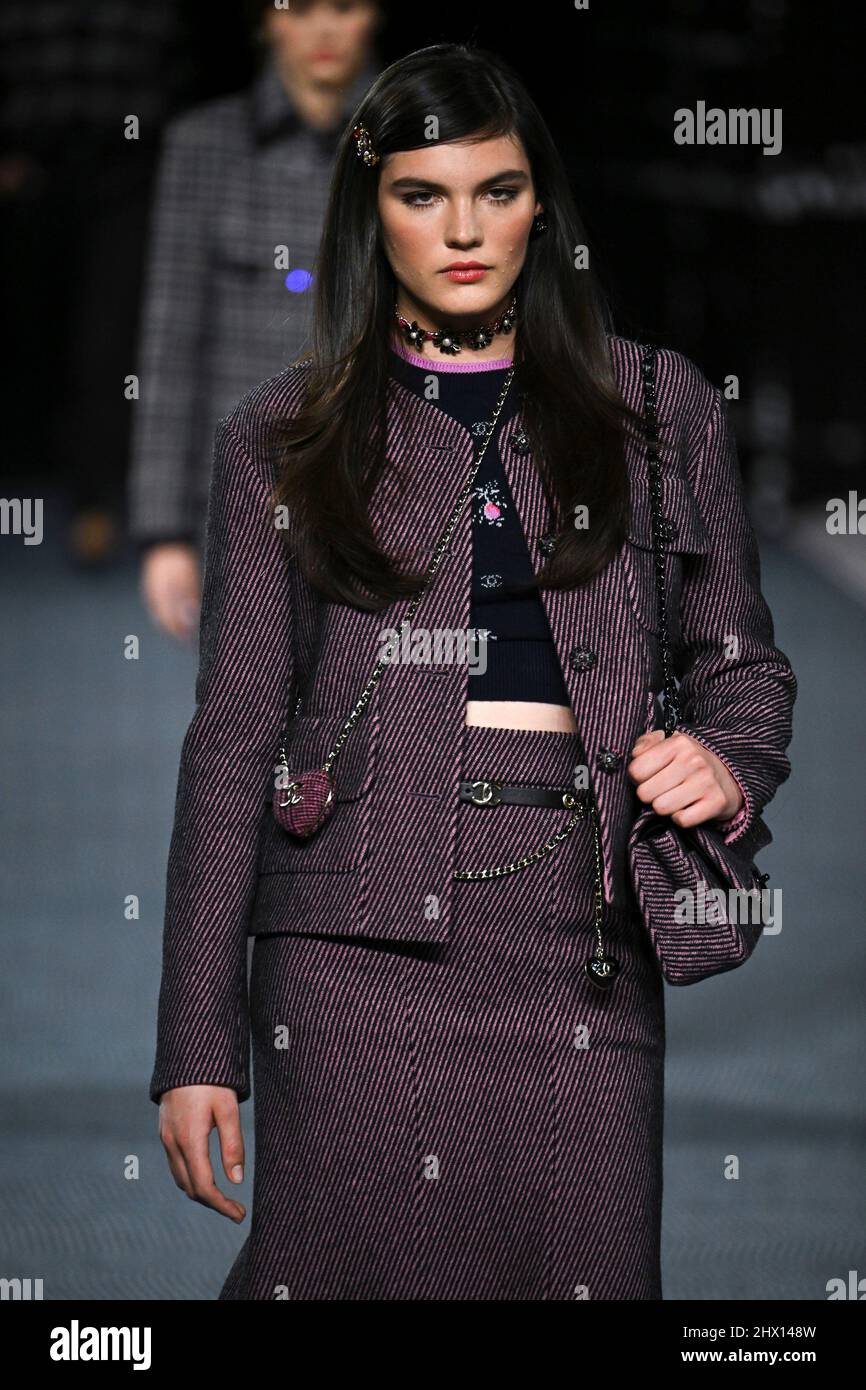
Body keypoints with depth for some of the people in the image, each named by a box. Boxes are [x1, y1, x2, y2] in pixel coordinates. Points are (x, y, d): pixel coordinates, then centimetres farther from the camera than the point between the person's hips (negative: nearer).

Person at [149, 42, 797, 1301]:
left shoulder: (660, 406, 12)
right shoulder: (283, 435, 10)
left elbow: (741, 657, 19)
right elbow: (234, 733, 7)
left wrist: (729, 764, -7)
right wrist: (198, 1043, 1)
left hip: (579, 919, 1)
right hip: (357, 931, -1)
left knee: (583, 1267, -1)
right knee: (349, 1263, -3)